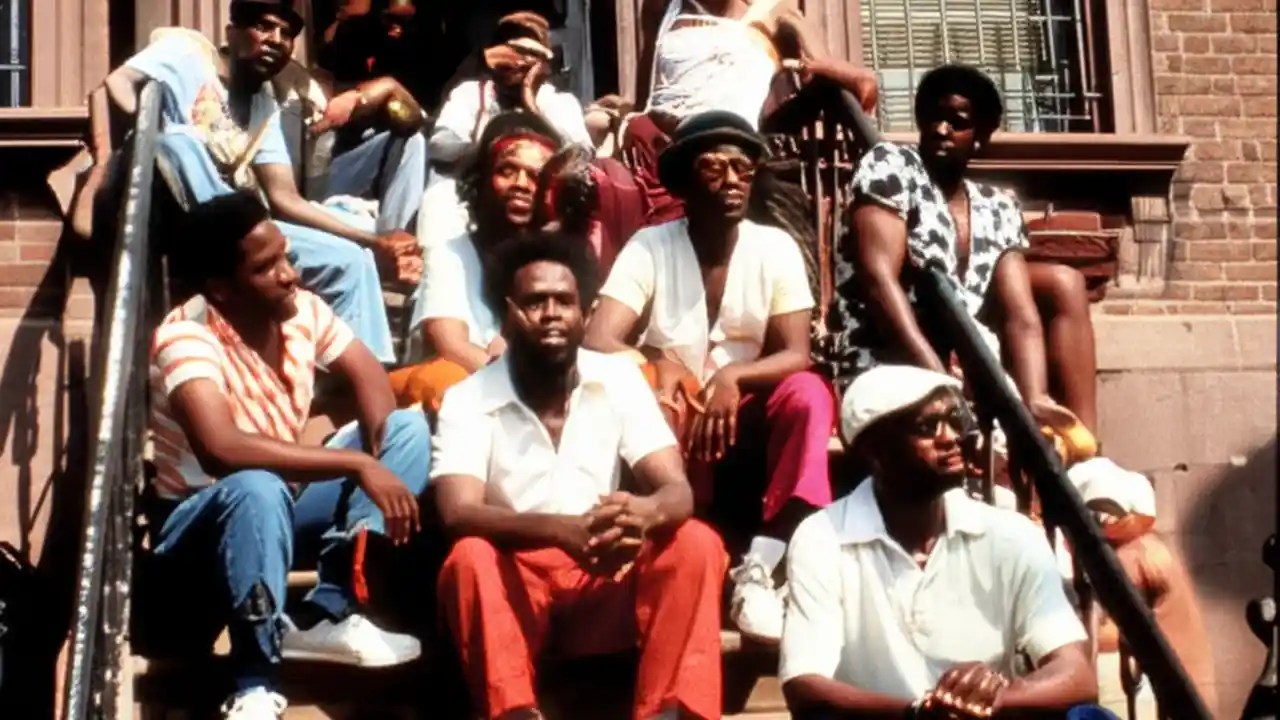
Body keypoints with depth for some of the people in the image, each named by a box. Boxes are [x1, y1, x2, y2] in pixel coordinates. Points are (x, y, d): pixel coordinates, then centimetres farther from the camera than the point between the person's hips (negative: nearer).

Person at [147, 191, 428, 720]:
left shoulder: (303, 310, -9)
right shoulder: (186, 337, -29)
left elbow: (368, 375, 3)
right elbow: (220, 449, -44)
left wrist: (381, 443, -20)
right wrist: (359, 465, -43)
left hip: (287, 501, 8)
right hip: (202, 522, -7)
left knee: (409, 429, -7)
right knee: (257, 488, -40)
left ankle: (326, 615, -13)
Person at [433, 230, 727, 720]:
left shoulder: (618, 379, -3)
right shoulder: (467, 400, -9)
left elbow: (678, 491, -10)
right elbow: (459, 514, -24)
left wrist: (644, 512, -37)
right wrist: (563, 529, -42)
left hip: (605, 586, 3)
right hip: (514, 586, -2)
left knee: (696, 543, -22)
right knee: (470, 557, -33)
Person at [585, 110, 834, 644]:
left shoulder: (776, 249, -5)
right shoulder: (649, 247, -9)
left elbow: (797, 355, -12)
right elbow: (596, 343, -18)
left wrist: (732, 376, -31)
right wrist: (660, 367, -35)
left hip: (746, 425, 1)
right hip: (676, 428, -1)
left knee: (808, 394, -30)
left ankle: (760, 567, -34)